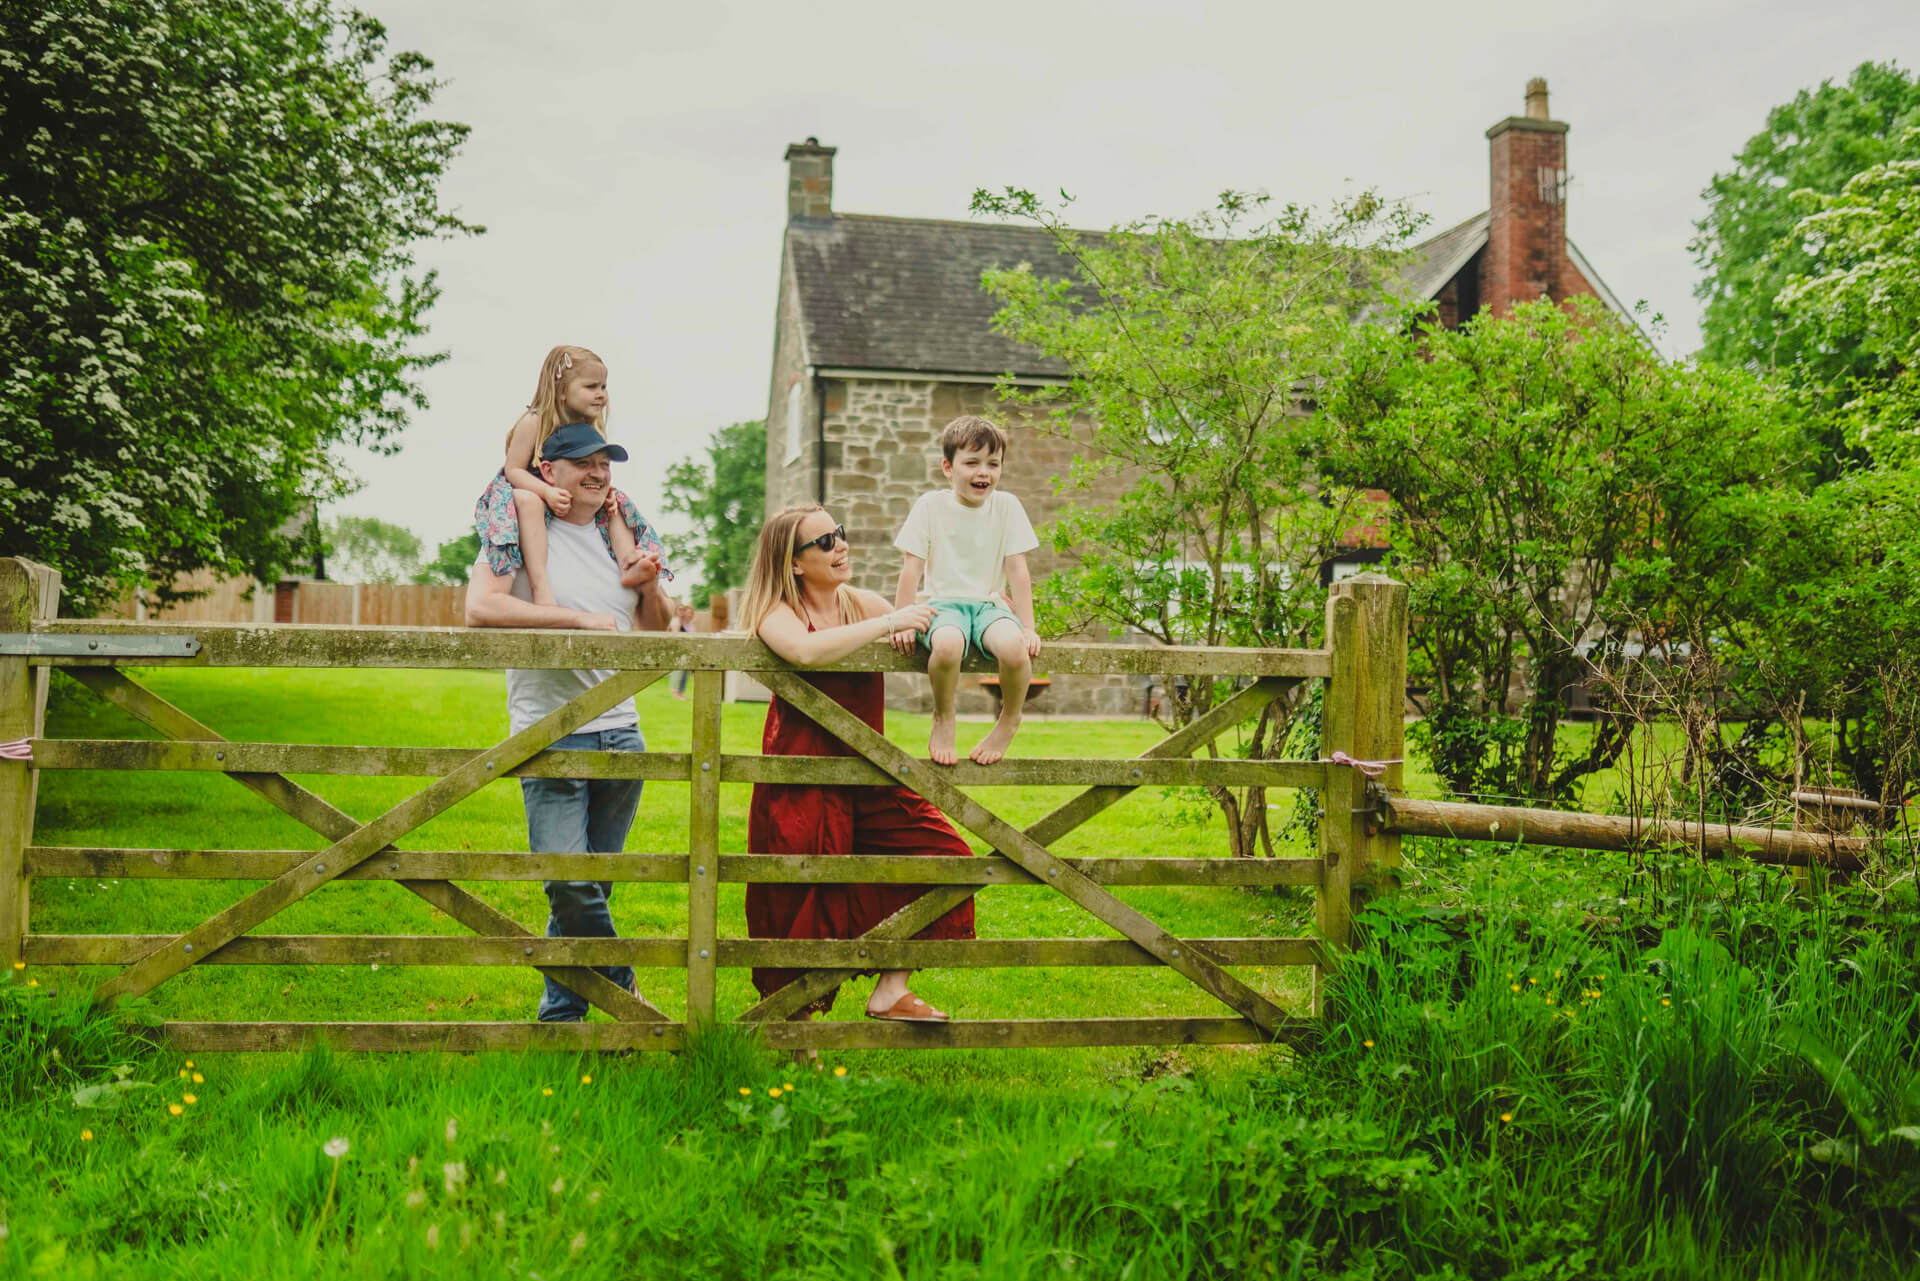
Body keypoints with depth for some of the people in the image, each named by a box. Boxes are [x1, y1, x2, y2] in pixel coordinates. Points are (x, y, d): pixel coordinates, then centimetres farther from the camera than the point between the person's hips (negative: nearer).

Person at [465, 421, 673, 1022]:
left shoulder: (616, 539, 17)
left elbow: (655, 632, 24)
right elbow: (479, 608, -17)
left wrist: (649, 587, 2)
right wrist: (577, 617, -18)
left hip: (620, 730, 6)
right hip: (552, 736, -5)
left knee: (593, 884, 9)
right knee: (568, 882, -13)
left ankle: (561, 1014, 20)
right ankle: (622, 994, 6)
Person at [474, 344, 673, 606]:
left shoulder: (591, 428, 1)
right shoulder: (534, 422, -17)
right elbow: (513, 469, -18)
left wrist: (605, 492, -16)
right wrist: (548, 491, -34)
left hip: (574, 502, 7)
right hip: (528, 489, -7)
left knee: (616, 505, -5)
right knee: (528, 501, -40)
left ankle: (628, 565, -18)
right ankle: (540, 584, -52)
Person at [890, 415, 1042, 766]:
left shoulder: (1007, 506, 3)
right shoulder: (930, 506, -1)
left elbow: (1017, 571, 1)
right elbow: (912, 570, -1)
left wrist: (1028, 628, -5)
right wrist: (902, 623, -7)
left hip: (989, 603, 1)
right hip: (943, 603, -1)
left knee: (1014, 647, -34)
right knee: (948, 644, -39)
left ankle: (1008, 721, -2)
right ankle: (943, 720, -8)